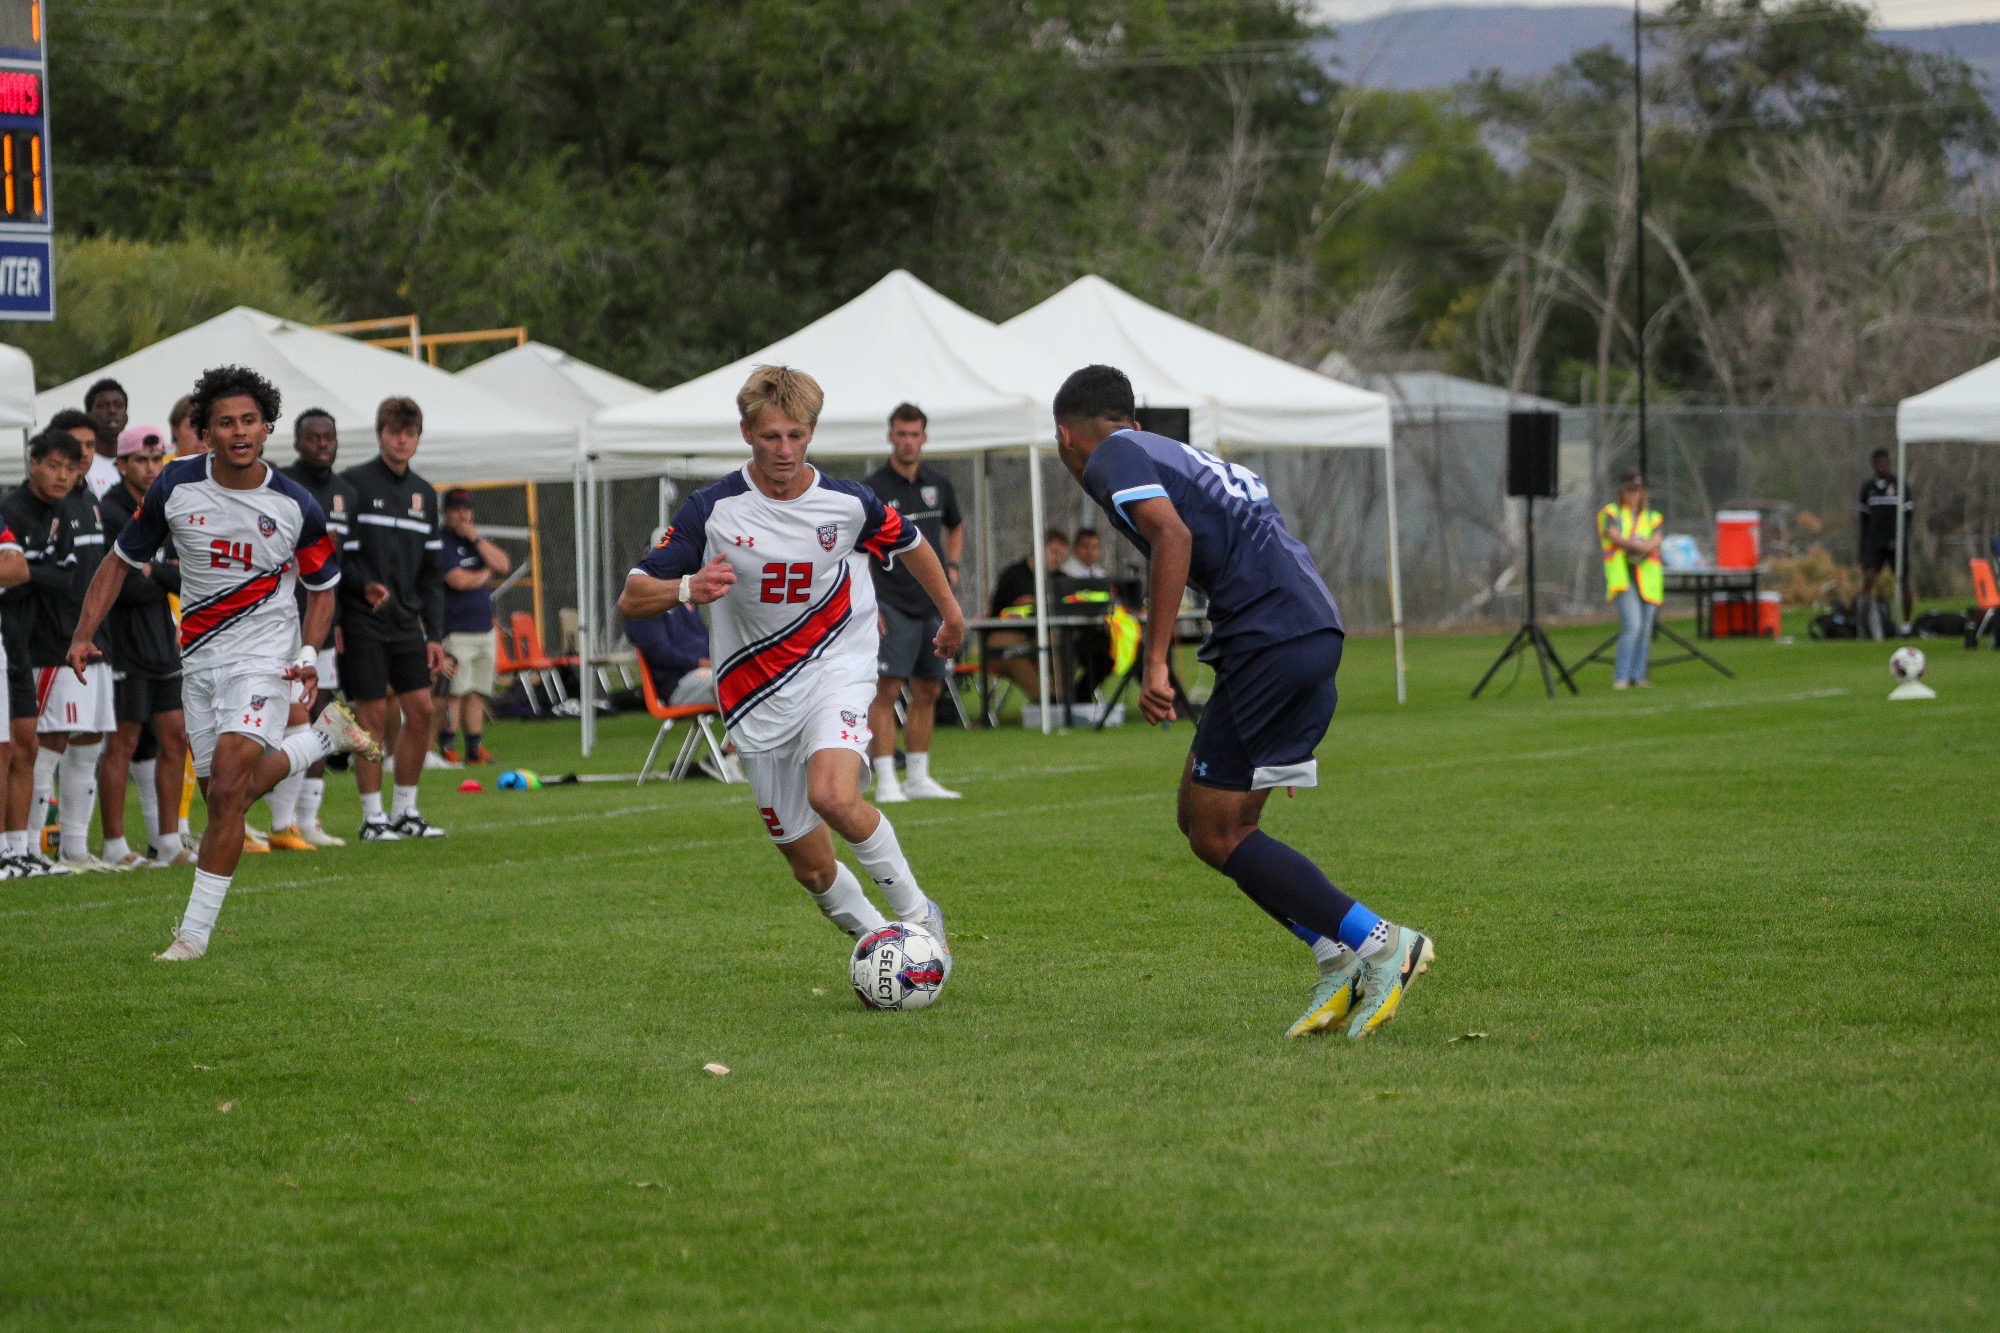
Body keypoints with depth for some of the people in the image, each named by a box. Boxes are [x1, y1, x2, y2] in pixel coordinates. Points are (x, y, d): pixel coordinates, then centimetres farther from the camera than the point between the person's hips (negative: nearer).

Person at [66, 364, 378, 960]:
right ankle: (325, 736, 33)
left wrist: (308, 651, -8)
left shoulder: (296, 506, -8)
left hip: (264, 652, -4)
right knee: (221, 795, 7)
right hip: (199, 658, 4)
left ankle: (194, 932, -13)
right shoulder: (175, 485, -5)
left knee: (229, 785, -19)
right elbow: (123, 559, 6)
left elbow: (322, 585, 8)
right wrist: (84, 634, -5)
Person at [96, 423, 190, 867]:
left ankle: (168, 843, 15)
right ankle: (115, 847, 2)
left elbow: (191, 579, 4)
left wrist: (153, 572, -11)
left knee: (174, 738, 8)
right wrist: (169, 578, -6)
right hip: (124, 643, -8)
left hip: (161, 642, 8)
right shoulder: (111, 512, -13)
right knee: (123, 744, -4)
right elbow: (126, 586, -19)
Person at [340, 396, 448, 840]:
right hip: (362, 623, -6)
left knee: (421, 710, 1)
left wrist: (434, 634, 9)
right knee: (374, 715, -5)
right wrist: (364, 585, -27)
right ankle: (373, 817, 3)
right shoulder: (353, 483, -5)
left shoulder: (424, 494, 14)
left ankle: (405, 811, 12)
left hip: (406, 622, 6)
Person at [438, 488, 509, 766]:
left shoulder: (474, 540, 18)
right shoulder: (441, 542, -6)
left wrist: (477, 539, -4)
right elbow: (458, 580, -16)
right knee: (454, 692, -11)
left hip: (485, 629, 7)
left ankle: (475, 748, 8)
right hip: (456, 632, -7)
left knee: (478, 693, 6)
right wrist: (486, 574, 2)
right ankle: (446, 749, -9)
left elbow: (503, 565, 5)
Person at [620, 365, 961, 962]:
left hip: (835, 667, -1)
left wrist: (950, 611, 28)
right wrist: (688, 589, -32)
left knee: (833, 795, -30)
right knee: (812, 867, 4)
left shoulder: (848, 503, -7)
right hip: (760, 697, 1)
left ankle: (917, 913, -10)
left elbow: (909, 542, 15)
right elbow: (631, 599, -11)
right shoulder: (713, 510, -11)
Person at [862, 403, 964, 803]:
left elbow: (956, 528, 28)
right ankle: (885, 781, -10)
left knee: (927, 692, 8)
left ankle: (919, 778, 16)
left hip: (935, 603, 6)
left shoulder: (938, 485, 9)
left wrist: (952, 567, 11)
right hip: (893, 605, -6)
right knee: (887, 691, -11)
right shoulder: (873, 489, -7)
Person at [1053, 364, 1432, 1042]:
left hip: (1269, 641, -9)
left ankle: (1379, 942, -9)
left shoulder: (1111, 458, 3)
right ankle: (1342, 963, 6)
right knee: (1206, 821, 14)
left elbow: (1173, 536, -16)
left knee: (1218, 833, -3)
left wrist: (1156, 662, -17)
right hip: (1318, 632, 9)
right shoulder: (1180, 457, 30)